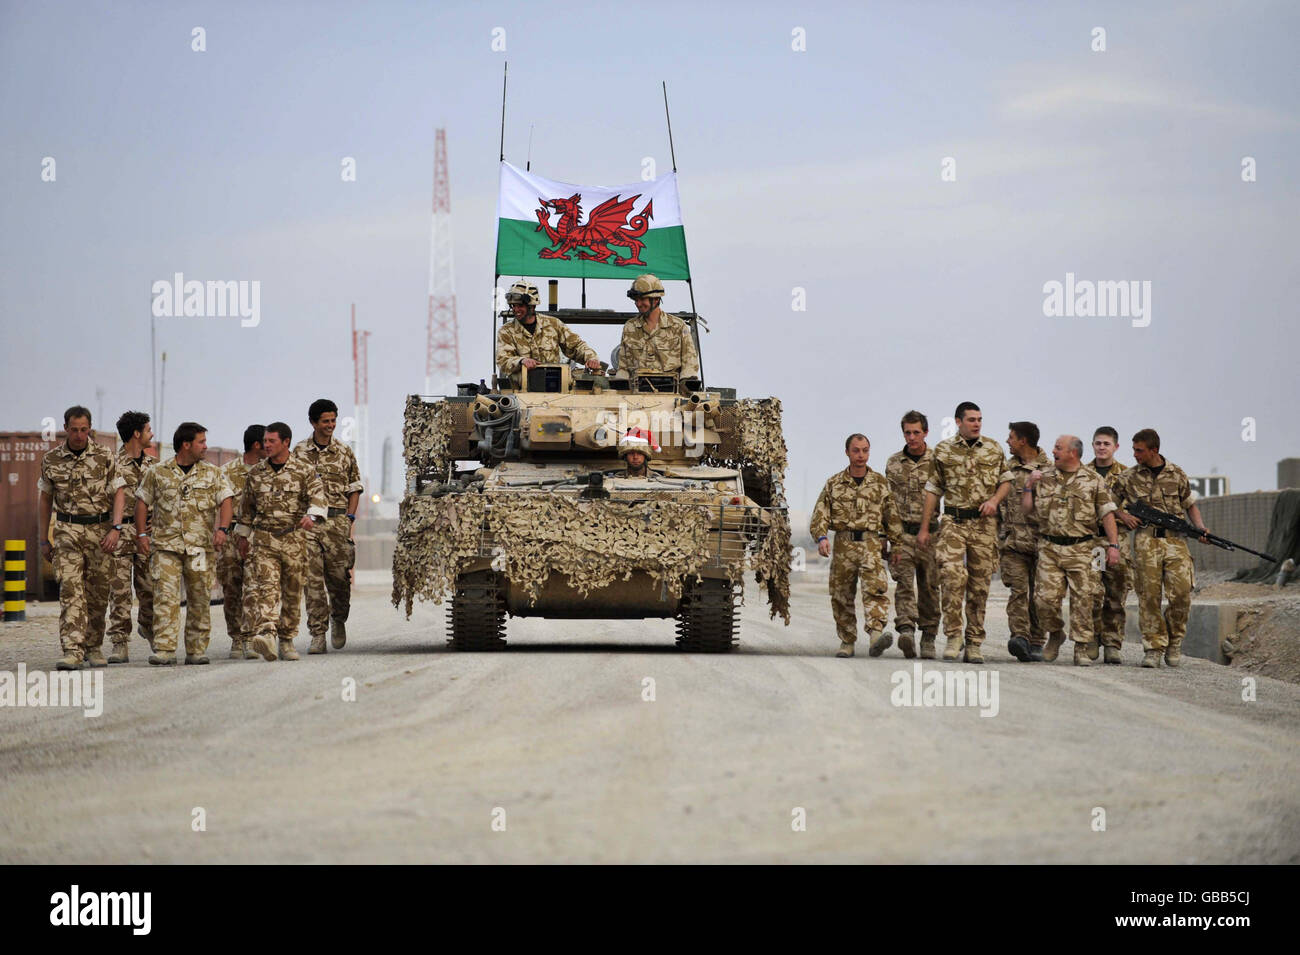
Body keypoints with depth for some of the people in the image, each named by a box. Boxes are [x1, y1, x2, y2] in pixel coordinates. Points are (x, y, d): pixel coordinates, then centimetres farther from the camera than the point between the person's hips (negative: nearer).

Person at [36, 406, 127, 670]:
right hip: (67, 531, 0)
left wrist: (115, 529, -15)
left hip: (100, 530, 0)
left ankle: (94, 647, 22)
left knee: (98, 593, 5)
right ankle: (72, 651, -21)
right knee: (70, 588, -14)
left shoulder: (105, 457, 0)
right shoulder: (51, 460, 5)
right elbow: (45, 499, 13)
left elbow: (119, 493, -1)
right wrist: (44, 540, 12)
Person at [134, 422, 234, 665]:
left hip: (201, 546, 1)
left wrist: (222, 529, -13)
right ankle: (164, 651, -15)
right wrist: (141, 534, 3)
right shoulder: (157, 473, 9)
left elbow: (225, 501, 3)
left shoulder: (213, 474, 11)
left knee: (199, 600, 3)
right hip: (165, 545, -1)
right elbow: (142, 502, 12)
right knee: (165, 598, -11)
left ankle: (196, 650, 12)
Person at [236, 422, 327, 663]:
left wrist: (311, 516, -27)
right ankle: (266, 635, -33)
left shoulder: (303, 470, 2)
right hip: (262, 539, 0)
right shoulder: (256, 472, 10)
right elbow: (246, 505, 19)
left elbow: (317, 496, -7)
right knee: (265, 586, -17)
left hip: (293, 538, 0)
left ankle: (287, 640, 19)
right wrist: (244, 536, 21)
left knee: (292, 592, 6)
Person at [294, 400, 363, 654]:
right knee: (313, 579, -5)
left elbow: (354, 489, 11)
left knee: (339, 576, -1)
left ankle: (338, 619, 26)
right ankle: (317, 634, -2)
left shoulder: (344, 452, 8)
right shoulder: (300, 452, 7)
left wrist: (349, 518, 1)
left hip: (337, 521, 0)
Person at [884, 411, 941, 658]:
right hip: (901, 533, 1)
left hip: (930, 533, -1)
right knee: (904, 582, -15)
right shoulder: (893, 463, 11)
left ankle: (928, 639, 12)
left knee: (929, 587, 4)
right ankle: (906, 631, -29)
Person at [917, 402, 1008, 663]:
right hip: (953, 521, -2)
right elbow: (933, 489, 7)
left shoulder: (994, 449, 9)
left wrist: (995, 500, -6)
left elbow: (1006, 480, 16)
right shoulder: (943, 450, 5)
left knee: (980, 583, 3)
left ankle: (974, 644, 9)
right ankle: (953, 636, -11)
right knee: (952, 575, -20)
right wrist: (924, 528, 4)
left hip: (984, 523, 2)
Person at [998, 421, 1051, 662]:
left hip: (1042, 540, -1)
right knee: (1018, 588, -13)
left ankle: (1036, 643, 11)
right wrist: (996, 539, 10)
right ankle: (1020, 637, -24)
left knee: (1038, 593, 3)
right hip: (1013, 540, 1)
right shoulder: (1007, 468, 12)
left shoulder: (1050, 470, 4)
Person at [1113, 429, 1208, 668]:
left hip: (1175, 540, 0)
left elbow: (1190, 505, 19)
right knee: (1148, 595, -6)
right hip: (1146, 542, 0)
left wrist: (1200, 527, 3)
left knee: (1181, 593, -10)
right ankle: (1153, 647, 1)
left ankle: (1174, 641, 10)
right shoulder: (1128, 478, 9)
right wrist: (1122, 515, -1)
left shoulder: (1176, 474, 11)